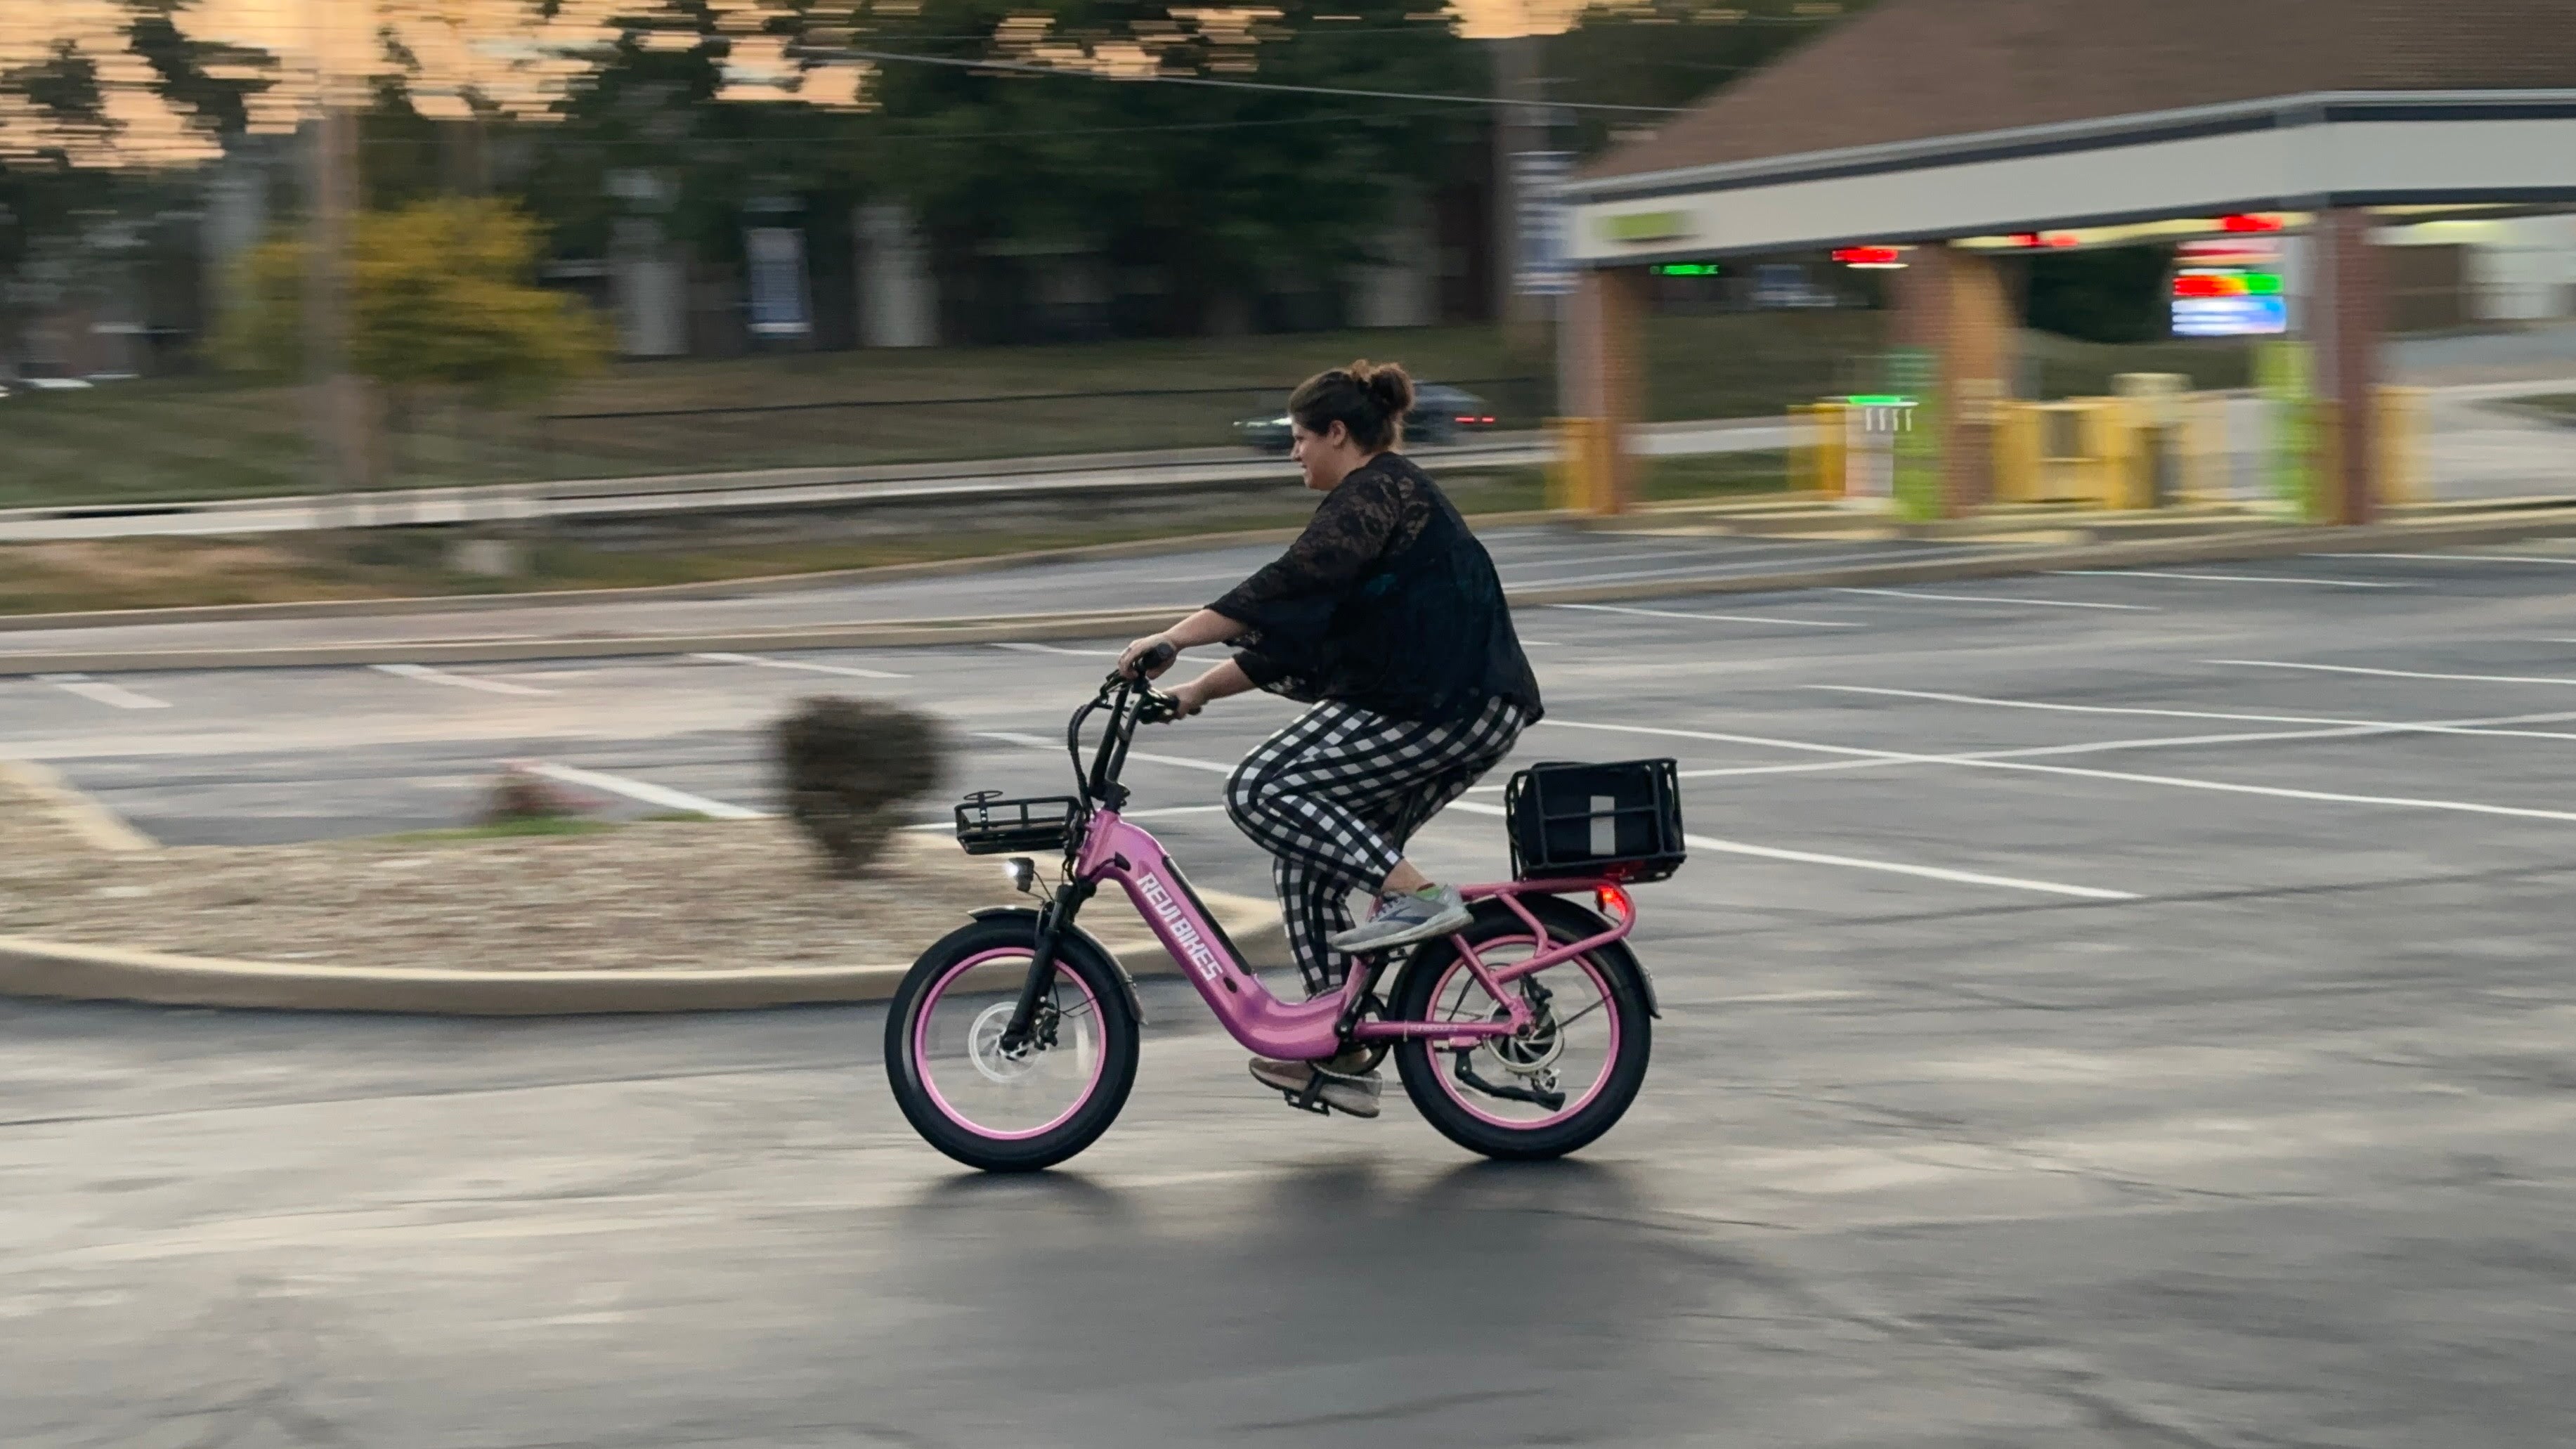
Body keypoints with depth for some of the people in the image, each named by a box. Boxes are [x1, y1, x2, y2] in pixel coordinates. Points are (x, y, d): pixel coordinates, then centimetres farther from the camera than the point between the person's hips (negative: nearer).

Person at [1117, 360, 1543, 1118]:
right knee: (1308, 863, 8)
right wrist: (1197, 690, 18)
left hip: (1447, 709, -10)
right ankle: (1341, 1057, 9)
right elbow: (1286, 642, 25)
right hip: (1464, 712, 10)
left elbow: (1288, 585, -22)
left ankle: (1416, 894, -16)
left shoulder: (1377, 493, -8)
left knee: (1262, 791, -15)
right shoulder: (1369, 501, 24)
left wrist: (1171, 639, -23)